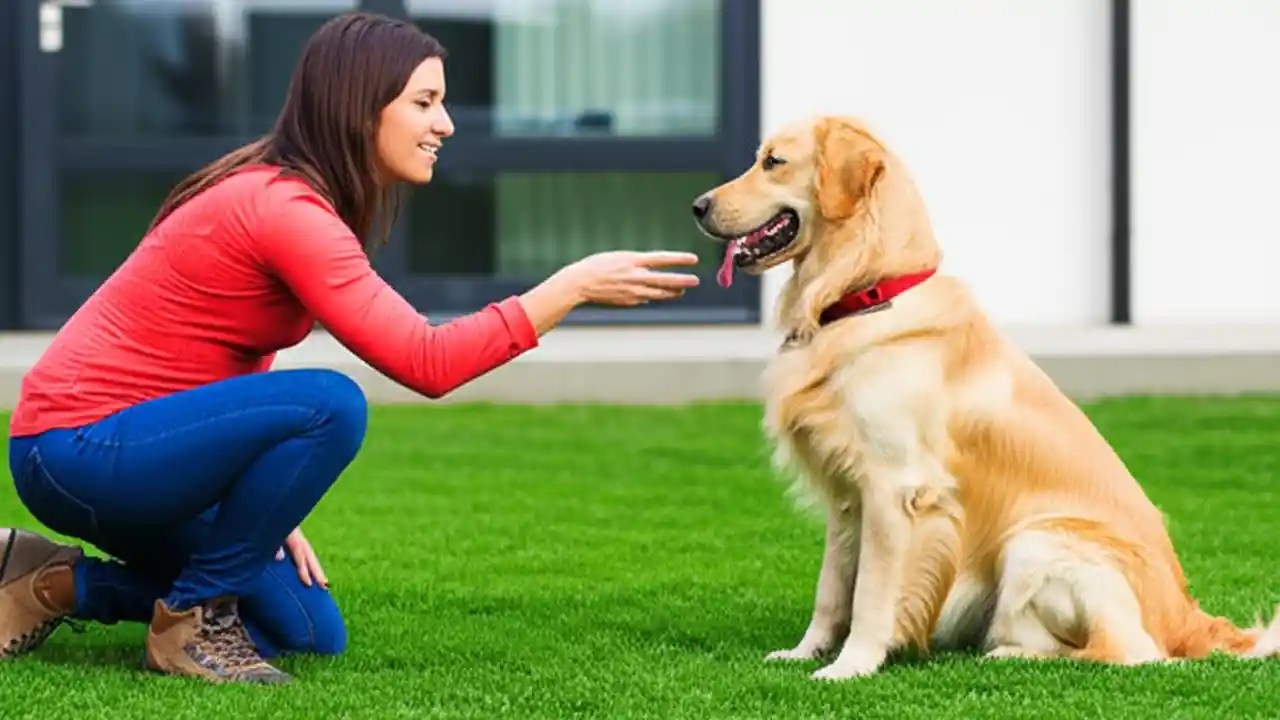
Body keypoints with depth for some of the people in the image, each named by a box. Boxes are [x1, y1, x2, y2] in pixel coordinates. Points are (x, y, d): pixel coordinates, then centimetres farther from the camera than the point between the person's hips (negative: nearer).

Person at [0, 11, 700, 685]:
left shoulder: (279, 193, 8)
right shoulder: (284, 208, -22)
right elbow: (426, 363, -28)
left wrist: (268, 509, 6)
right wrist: (573, 286, -25)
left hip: (123, 442, 10)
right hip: (79, 449, -10)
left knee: (311, 632, 11)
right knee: (330, 405, -29)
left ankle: (63, 582, 15)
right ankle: (192, 617, -12)